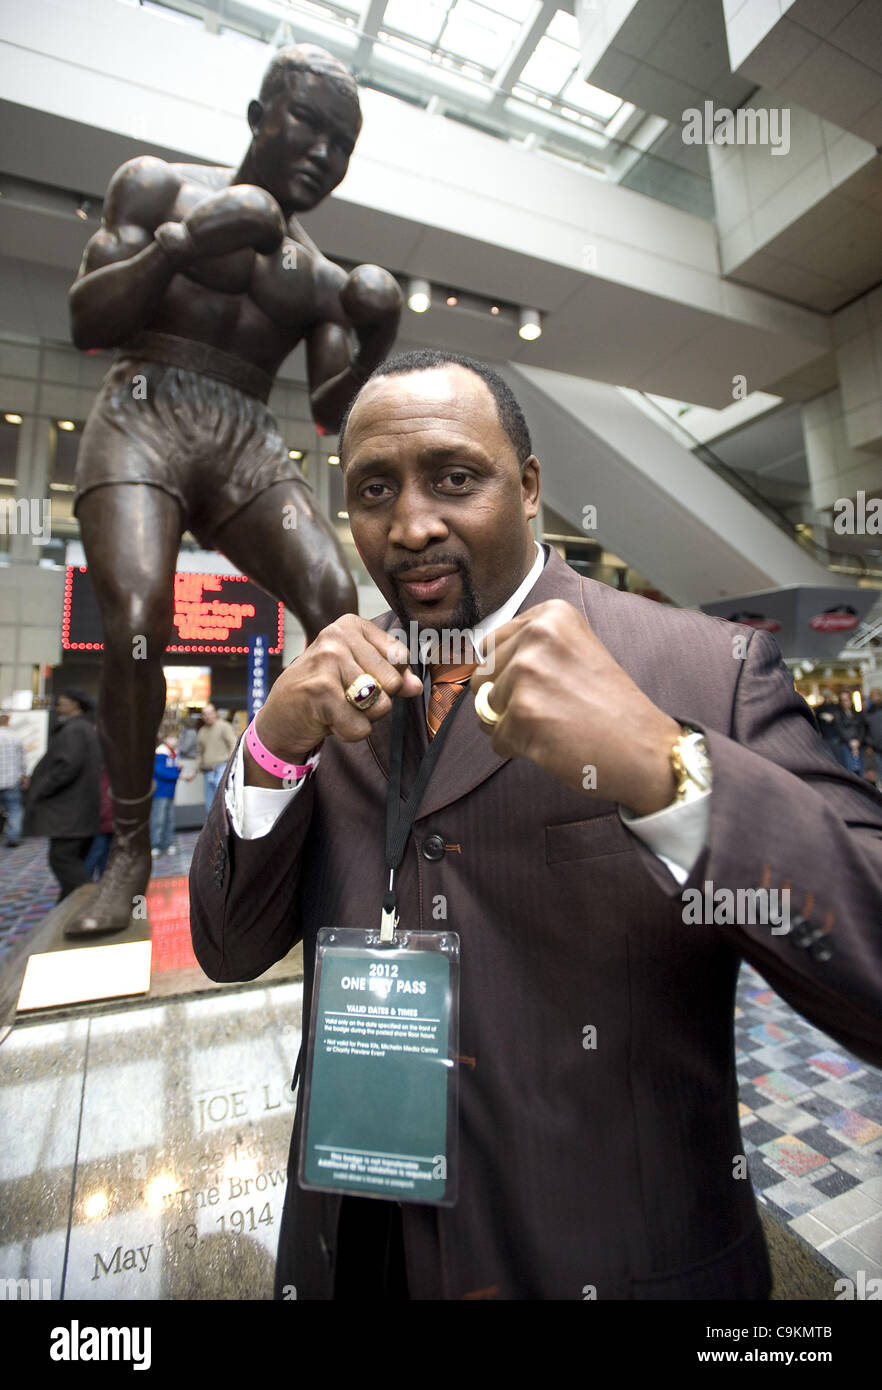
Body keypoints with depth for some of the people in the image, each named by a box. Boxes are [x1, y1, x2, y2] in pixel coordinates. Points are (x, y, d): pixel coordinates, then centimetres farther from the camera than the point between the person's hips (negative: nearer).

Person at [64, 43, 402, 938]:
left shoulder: (319, 277, 19)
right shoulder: (159, 186, 12)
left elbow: (329, 410, 9)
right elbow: (87, 320, 2)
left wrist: (375, 338, -9)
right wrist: (183, 243, -10)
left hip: (248, 447, 3)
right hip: (142, 420, -3)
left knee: (336, 604, -21)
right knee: (135, 630, -24)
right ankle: (130, 847, -5)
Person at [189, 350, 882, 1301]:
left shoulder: (707, 669, -17)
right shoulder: (340, 696, -4)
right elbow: (228, 949, -3)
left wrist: (659, 768, -35)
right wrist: (275, 744, -20)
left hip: (611, 1258, -3)